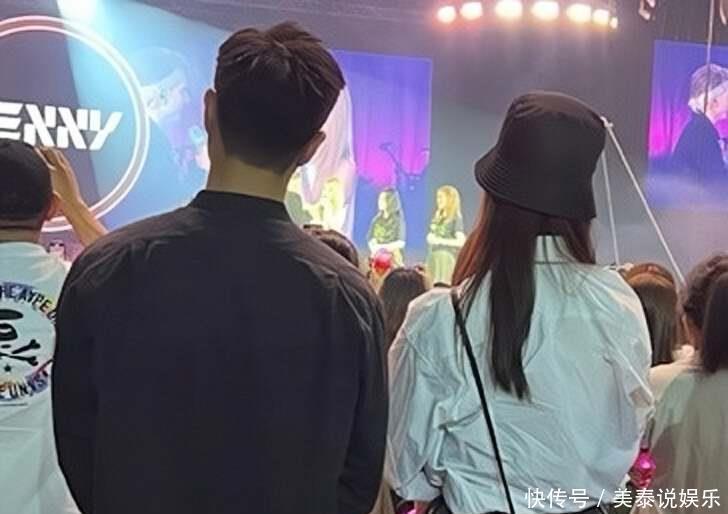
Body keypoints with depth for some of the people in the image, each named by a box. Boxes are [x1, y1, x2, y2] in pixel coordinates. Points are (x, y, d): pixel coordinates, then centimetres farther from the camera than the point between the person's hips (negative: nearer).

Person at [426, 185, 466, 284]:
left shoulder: (456, 218, -6)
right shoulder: (437, 216, 12)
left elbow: (461, 242, -13)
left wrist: (441, 241, -15)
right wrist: (430, 238, 0)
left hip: (447, 257, -7)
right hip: (433, 256, 7)